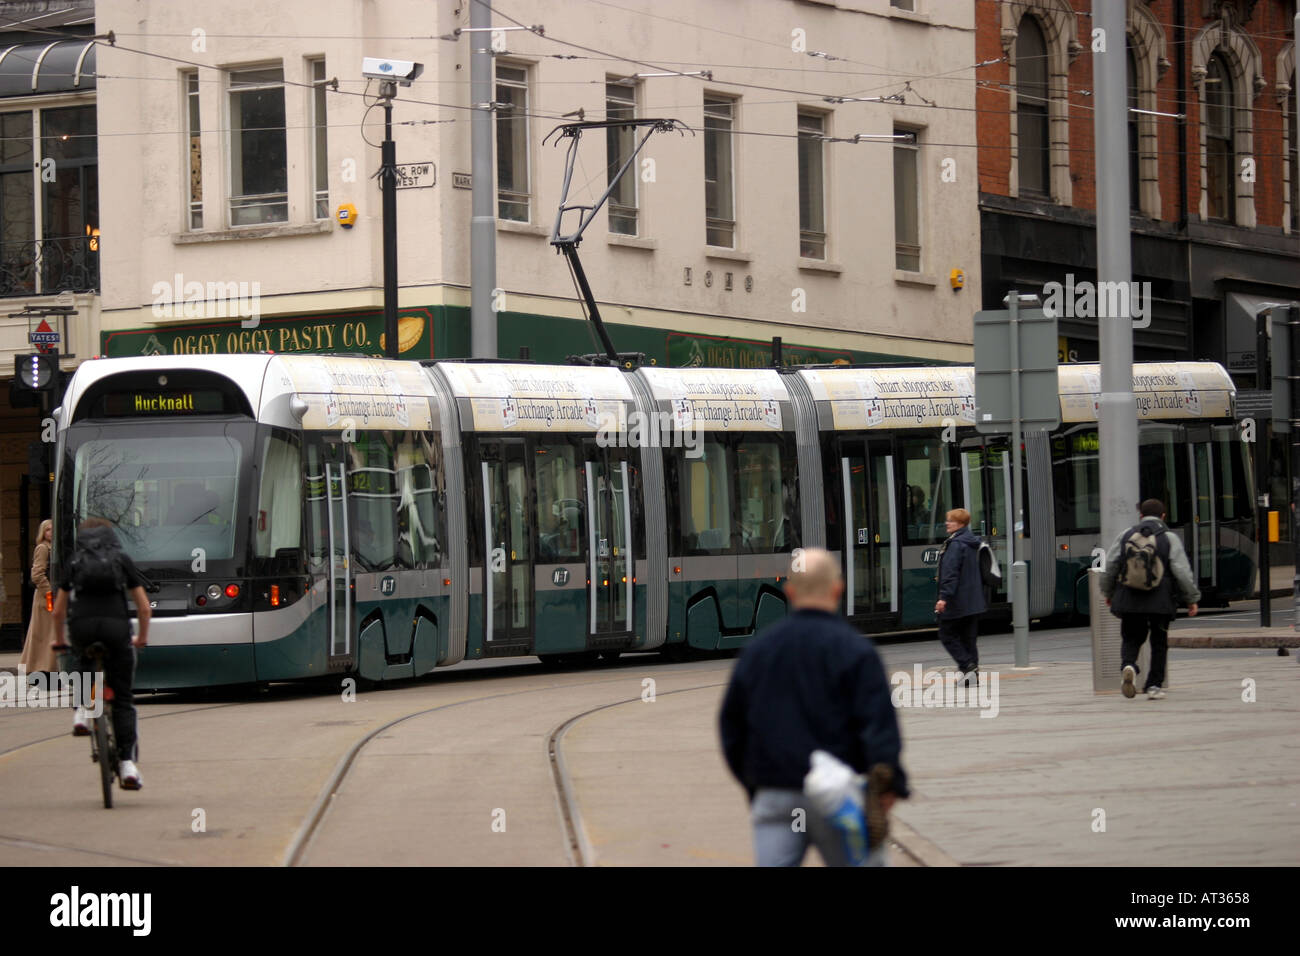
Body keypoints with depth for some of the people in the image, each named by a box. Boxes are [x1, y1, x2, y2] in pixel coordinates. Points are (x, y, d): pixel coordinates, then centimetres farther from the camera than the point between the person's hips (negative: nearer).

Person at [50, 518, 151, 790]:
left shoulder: (73, 563, 21)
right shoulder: (122, 561, 19)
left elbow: (58, 610, 19)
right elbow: (144, 607, 16)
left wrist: (59, 640, 34)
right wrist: (143, 637, 31)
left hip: (81, 626, 1)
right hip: (116, 625, -1)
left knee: (84, 663, 37)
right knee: (123, 699, 6)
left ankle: (82, 711, 13)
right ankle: (127, 763, -3)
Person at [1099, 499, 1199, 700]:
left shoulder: (1126, 536, 6)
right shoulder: (1169, 539, -1)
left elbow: (1110, 567, 9)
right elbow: (1182, 572, -4)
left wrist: (1107, 593, 24)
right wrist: (1192, 599, 6)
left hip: (1129, 600, 1)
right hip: (1160, 600, -1)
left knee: (1131, 639, 11)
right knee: (1159, 643, 12)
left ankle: (1128, 666, -19)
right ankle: (1154, 686, 11)